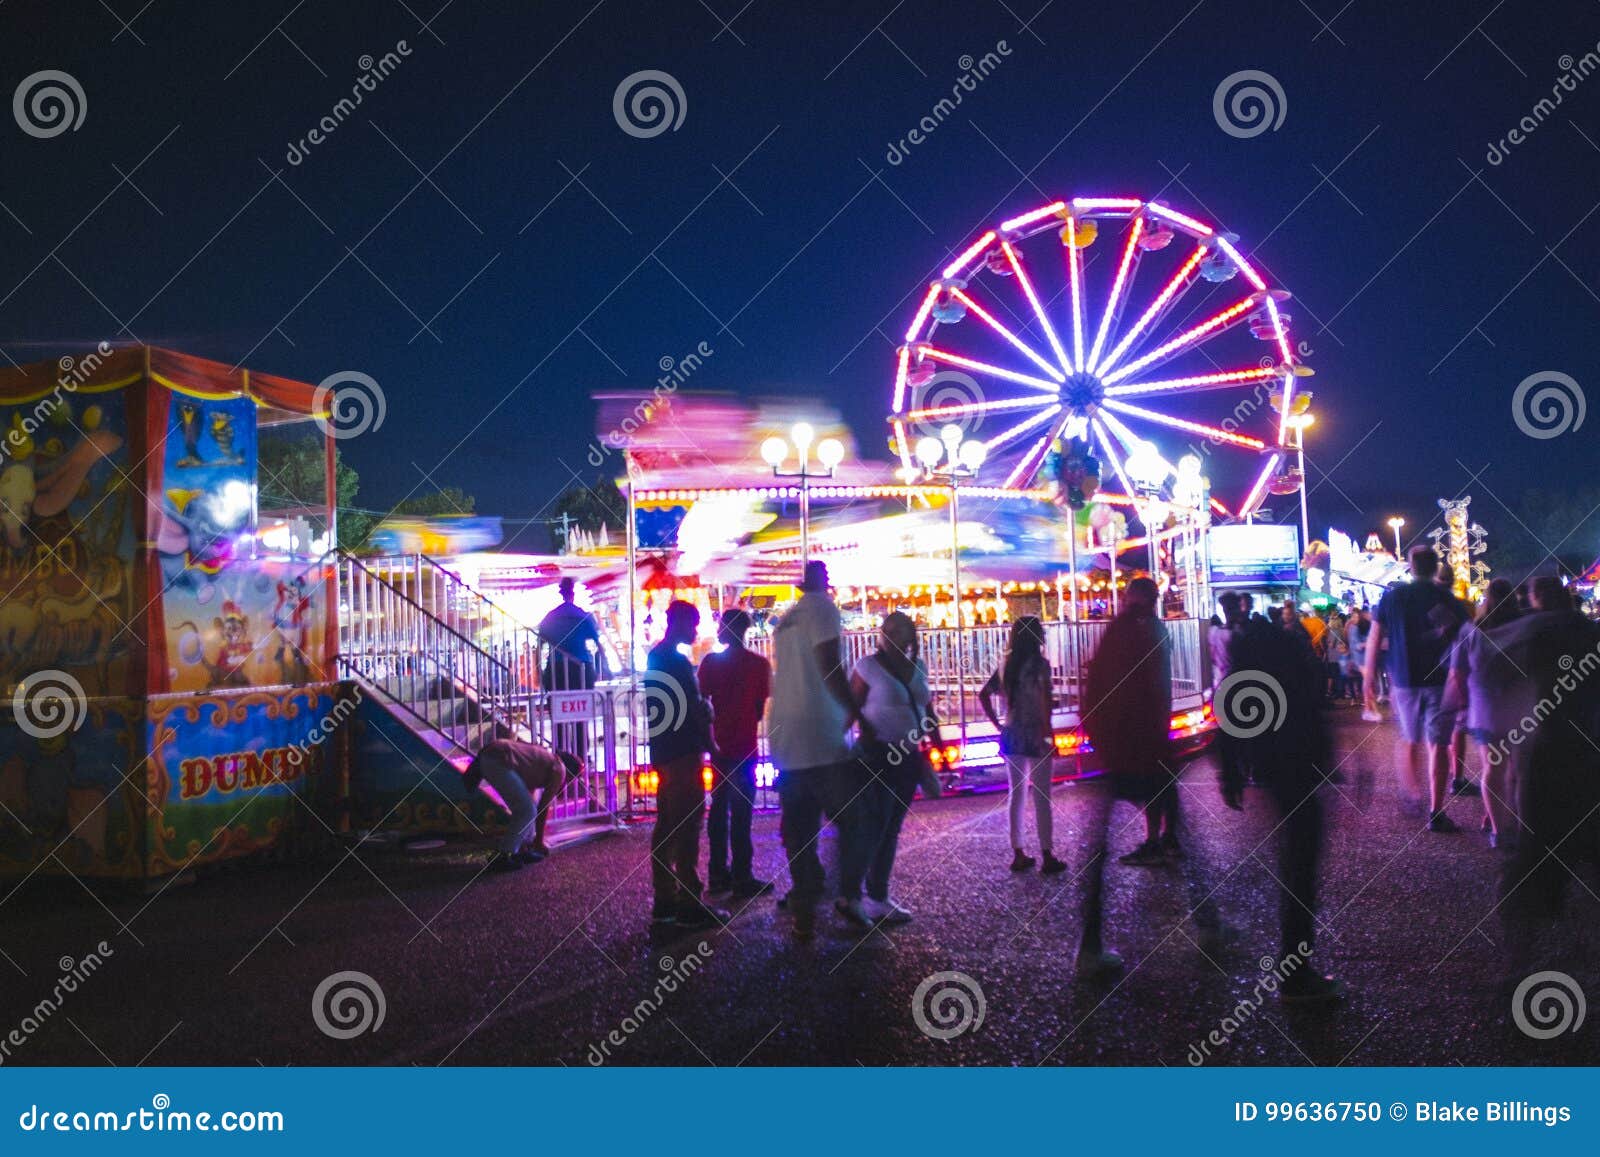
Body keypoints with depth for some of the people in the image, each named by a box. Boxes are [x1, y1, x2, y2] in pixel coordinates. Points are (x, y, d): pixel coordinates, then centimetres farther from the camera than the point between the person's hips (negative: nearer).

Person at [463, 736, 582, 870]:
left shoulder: (544, 759, 31)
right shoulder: (559, 771, 7)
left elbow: (529, 795, 40)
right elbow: (543, 808, 7)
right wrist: (539, 842, 19)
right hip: (498, 762, -9)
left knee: (524, 809, 20)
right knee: (527, 811, -1)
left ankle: (521, 851, 25)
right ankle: (499, 858, 2)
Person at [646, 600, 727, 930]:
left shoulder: (654, 657, 14)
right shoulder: (676, 661, -15)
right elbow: (694, 709, -15)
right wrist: (709, 742, -5)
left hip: (663, 753, 10)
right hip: (683, 753, -10)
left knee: (666, 826, 12)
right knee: (686, 829, -7)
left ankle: (664, 901, 17)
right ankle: (689, 906, -5)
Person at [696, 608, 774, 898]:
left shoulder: (711, 662, 0)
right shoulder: (760, 664, -6)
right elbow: (761, 707, -2)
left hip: (720, 744, 3)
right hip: (744, 745, -3)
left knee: (719, 805, 12)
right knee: (741, 809, -2)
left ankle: (719, 874, 17)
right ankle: (741, 878, -2)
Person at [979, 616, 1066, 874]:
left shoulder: (1006, 665, 9)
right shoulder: (1039, 664, -11)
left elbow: (984, 694, 12)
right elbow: (1045, 700, -20)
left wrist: (998, 725, 11)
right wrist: (1049, 735, -17)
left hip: (1011, 736, 6)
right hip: (1035, 736, -6)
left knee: (1016, 795, 12)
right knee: (1041, 797, 0)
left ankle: (1018, 854, 16)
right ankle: (1047, 856, 3)